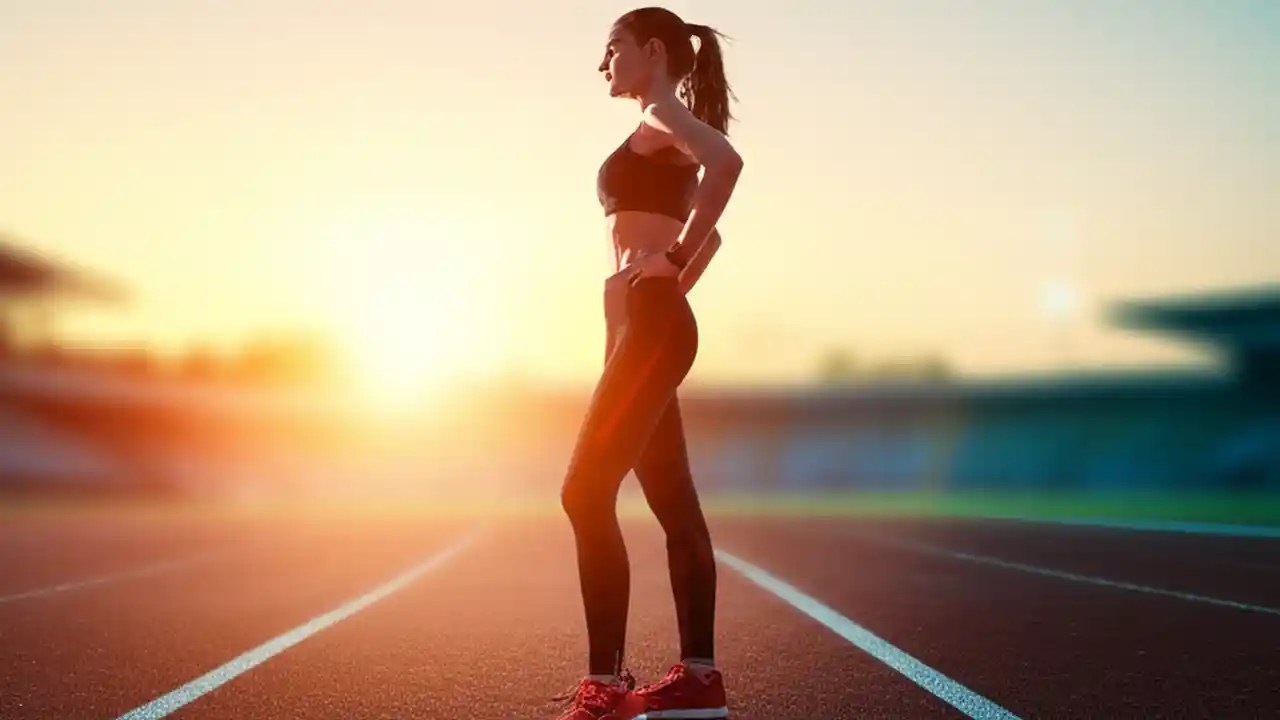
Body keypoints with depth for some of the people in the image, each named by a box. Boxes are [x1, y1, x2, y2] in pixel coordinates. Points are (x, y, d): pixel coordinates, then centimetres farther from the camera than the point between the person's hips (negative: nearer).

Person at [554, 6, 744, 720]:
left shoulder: (663, 114, -5)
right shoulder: (667, 137, 23)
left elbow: (728, 161, -27)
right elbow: (707, 231, 36)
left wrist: (674, 261, -22)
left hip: (649, 322, -10)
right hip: (642, 327, 10)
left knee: (587, 494, -13)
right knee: (675, 507, 8)